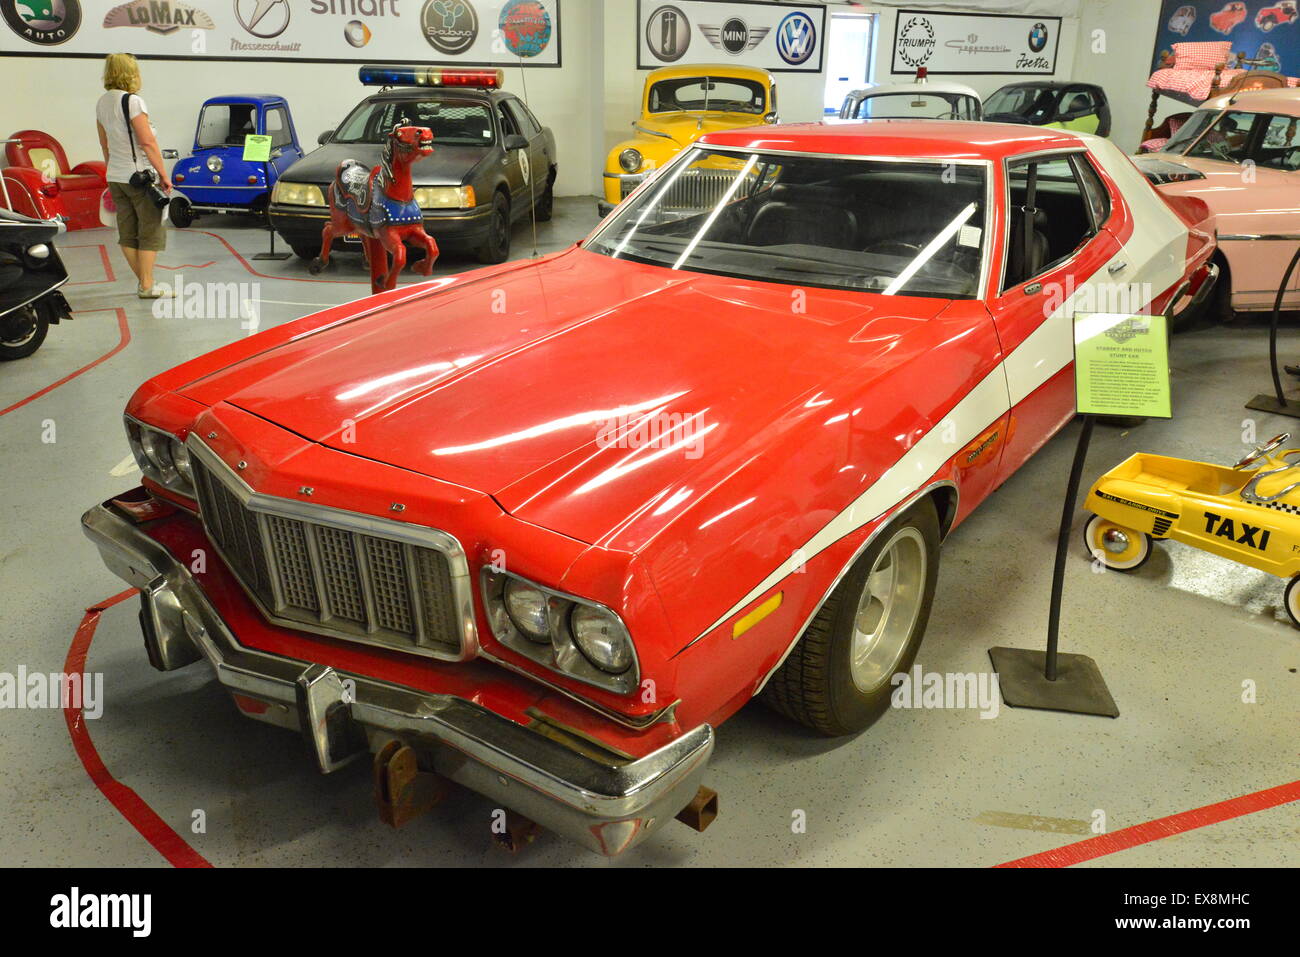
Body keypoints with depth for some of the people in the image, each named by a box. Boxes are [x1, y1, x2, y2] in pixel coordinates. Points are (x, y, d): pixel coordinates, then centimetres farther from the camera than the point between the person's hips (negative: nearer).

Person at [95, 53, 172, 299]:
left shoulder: (102, 103, 10)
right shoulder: (132, 101, -13)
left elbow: (104, 144, 17)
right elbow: (147, 142, -17)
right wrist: (164, 175, -13)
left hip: (116, 177, 8)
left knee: (127, 233, 10)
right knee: (151, 232, -2)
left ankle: (143, 281, 17)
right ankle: (147, 286, -2)